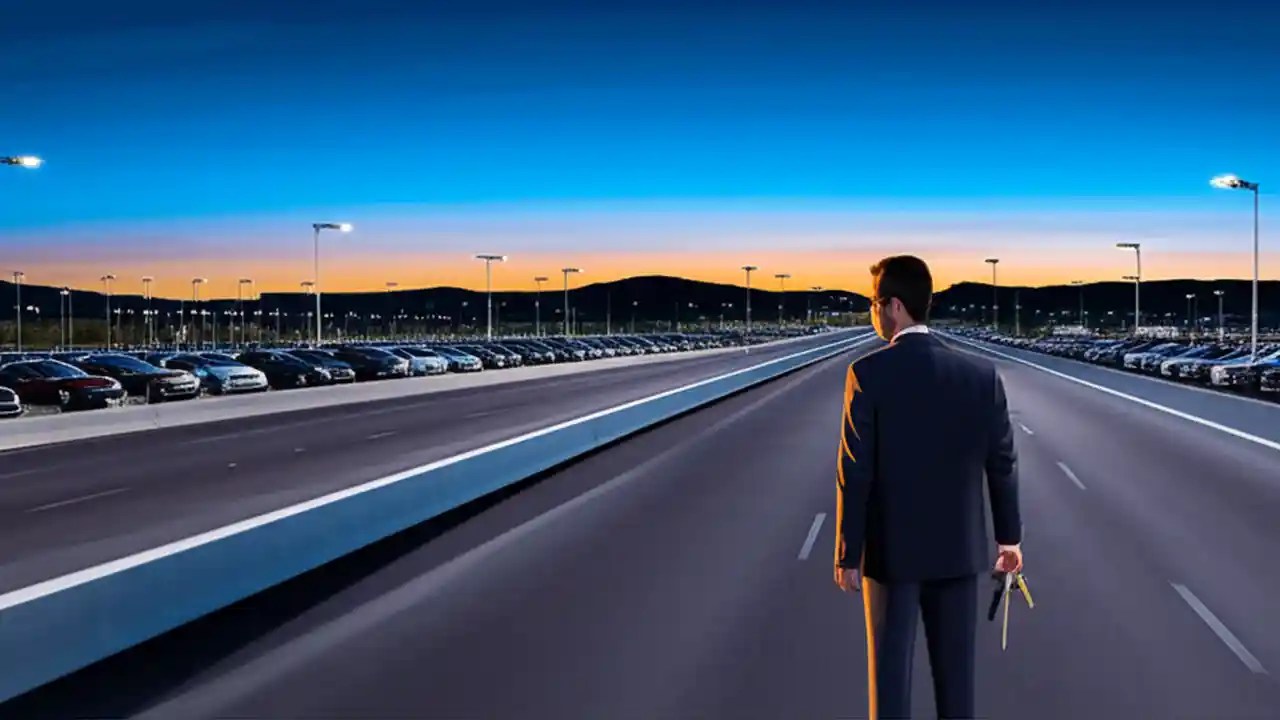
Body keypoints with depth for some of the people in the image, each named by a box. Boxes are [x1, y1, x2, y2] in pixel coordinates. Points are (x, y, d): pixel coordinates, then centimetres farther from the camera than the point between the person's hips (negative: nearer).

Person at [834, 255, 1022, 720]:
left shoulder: (868, 374, -14)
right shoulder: (981, 373, -3)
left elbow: (855, 473, -14)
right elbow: (1002, 463, 3)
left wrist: (847, 555, -6)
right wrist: (1009, 536, 15)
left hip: (892, 549, -3)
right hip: (960, 547, 3)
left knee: (890, 667, 7)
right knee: (956, 667, 14)